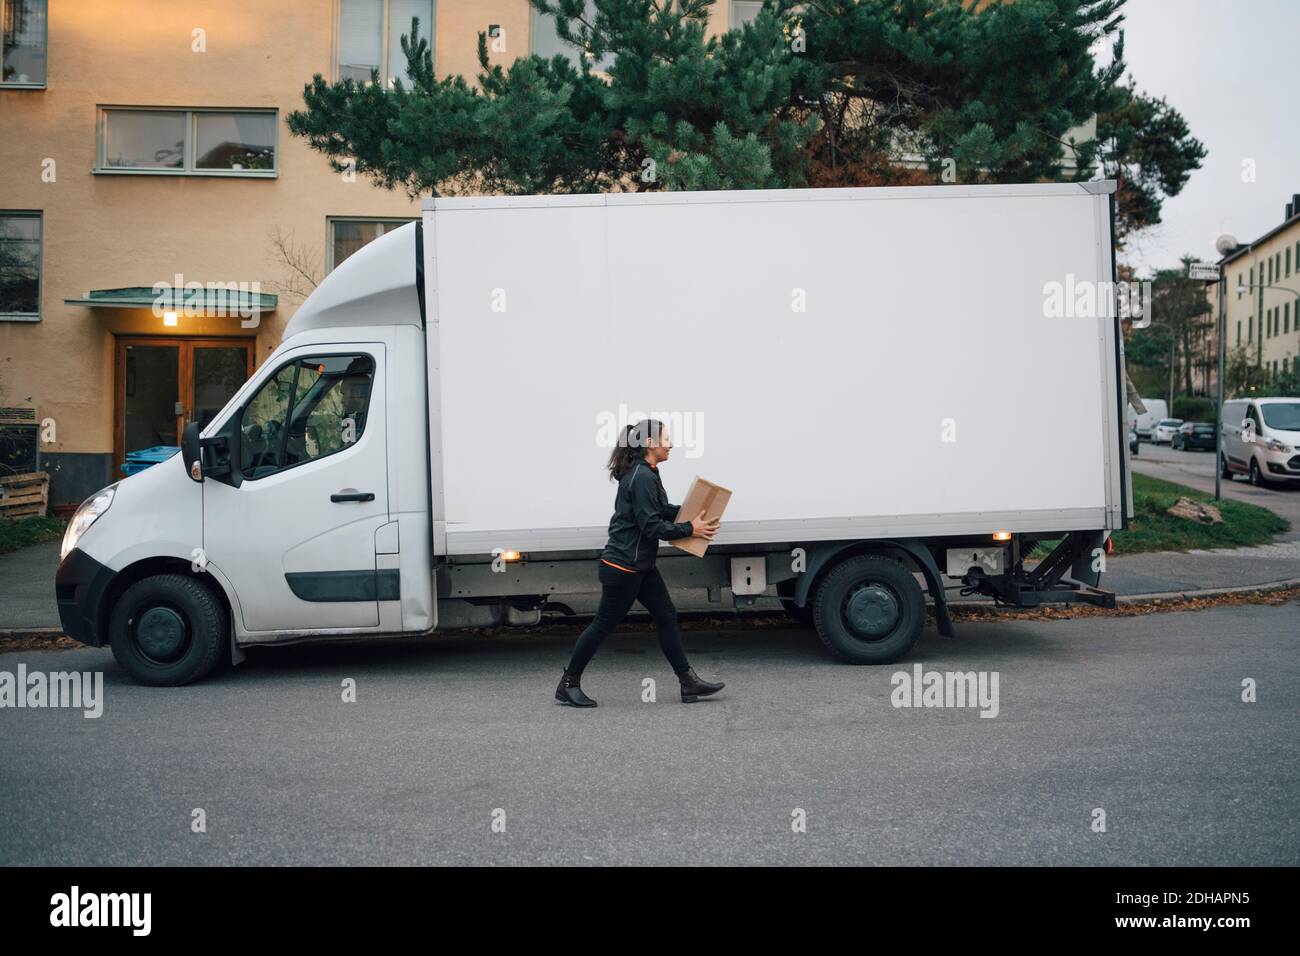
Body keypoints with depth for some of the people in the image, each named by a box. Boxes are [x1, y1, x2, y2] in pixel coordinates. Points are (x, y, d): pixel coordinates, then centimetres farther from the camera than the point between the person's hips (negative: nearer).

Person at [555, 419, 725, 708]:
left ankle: (689, 682, 15)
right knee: (604, 625, 0)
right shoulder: (641, 477, -21)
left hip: (641, 566, 10)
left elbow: (661, 510, 19)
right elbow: (652, 526, -22)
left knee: (667, 617, 9)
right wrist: (689, 529, -15)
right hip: (622, 567, -10)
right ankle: (568, 684, 13)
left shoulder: (646, 474, 10)